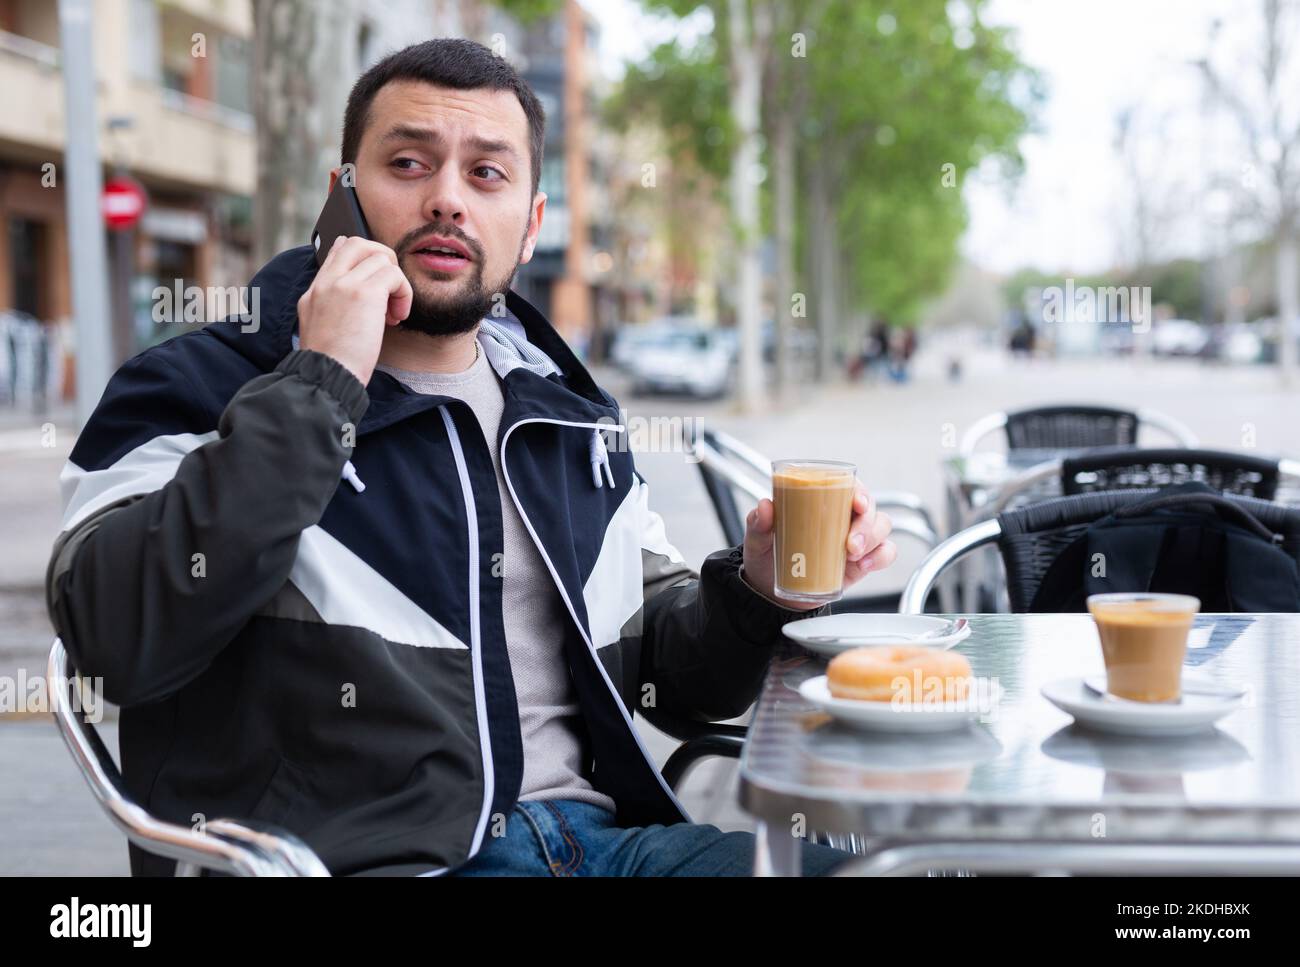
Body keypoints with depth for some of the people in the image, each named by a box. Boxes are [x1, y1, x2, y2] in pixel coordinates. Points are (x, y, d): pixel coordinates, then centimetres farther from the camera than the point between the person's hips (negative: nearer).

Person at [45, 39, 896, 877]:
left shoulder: (570, 416, 18)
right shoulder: (198, 389, 1)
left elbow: (662, 667, 25)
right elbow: (117, 639, -17)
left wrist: (754, 590, 3)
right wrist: (318, 386, -17)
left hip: (602, 835, 7)